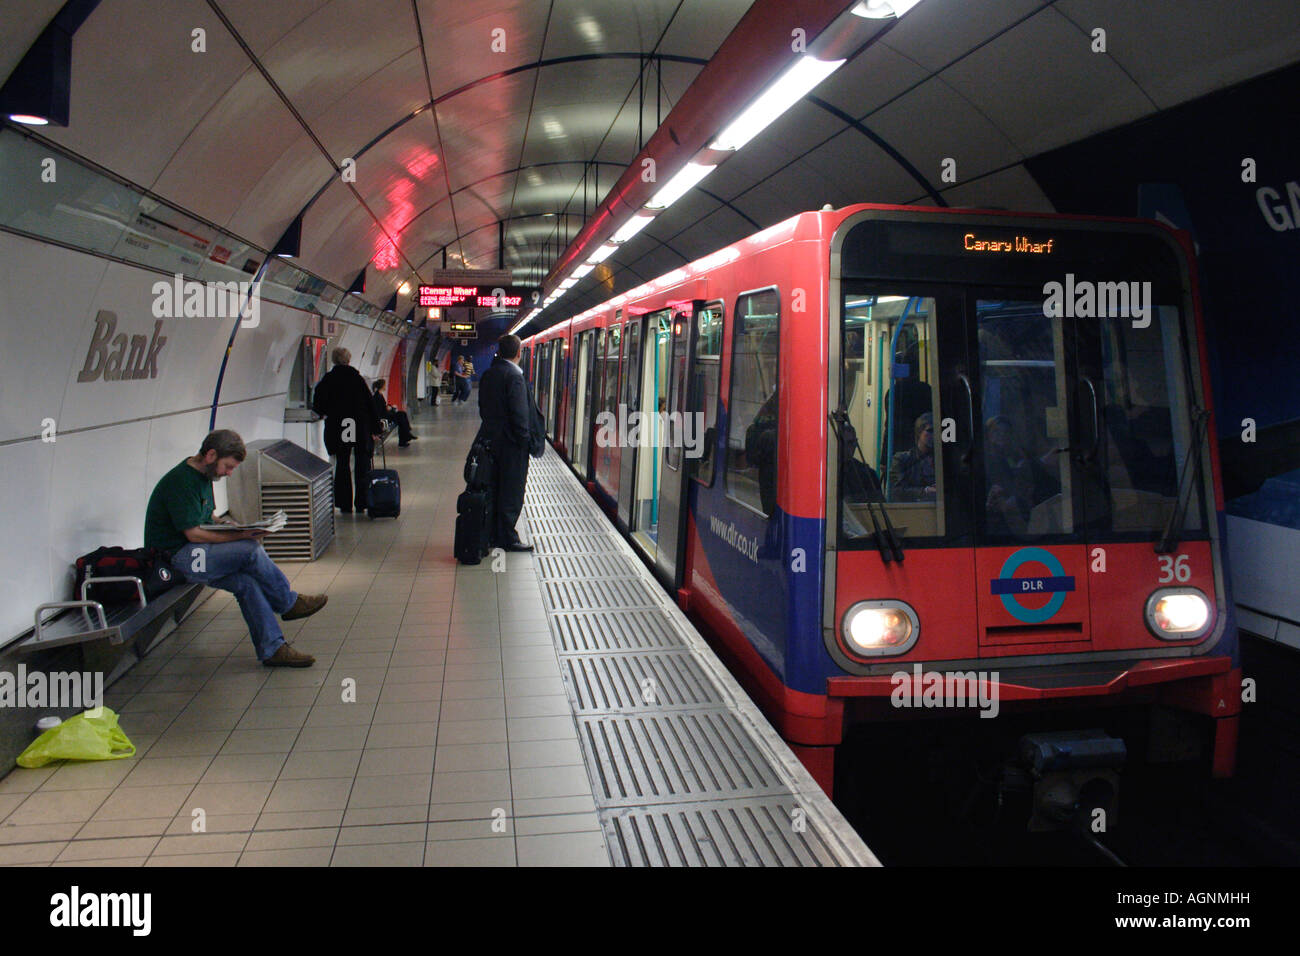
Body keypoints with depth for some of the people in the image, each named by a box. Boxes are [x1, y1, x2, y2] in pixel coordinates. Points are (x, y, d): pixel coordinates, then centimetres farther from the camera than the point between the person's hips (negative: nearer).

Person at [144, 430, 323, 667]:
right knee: (251, 550, -25)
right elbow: (193, 533, -22)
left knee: (246, 582, -17)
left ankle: (272, 649, -15)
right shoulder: (180, 482, -19)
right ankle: (289, 603, -6)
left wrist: (221, 522, 4)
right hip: (174, 557, -9)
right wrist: (240, 535, -22)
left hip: (194, 554, 9)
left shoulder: (202, 475, 12)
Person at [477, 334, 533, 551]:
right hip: (510, 443, -8)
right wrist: (524, 438, -11)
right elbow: (519, 413, -20)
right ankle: (507, 539, 7)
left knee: (494, 490, 15)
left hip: (491, 438, 8)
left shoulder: (487, 374, 8)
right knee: (511, 492, 1)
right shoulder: (514, 376, -18)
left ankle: (492, 535, 22)